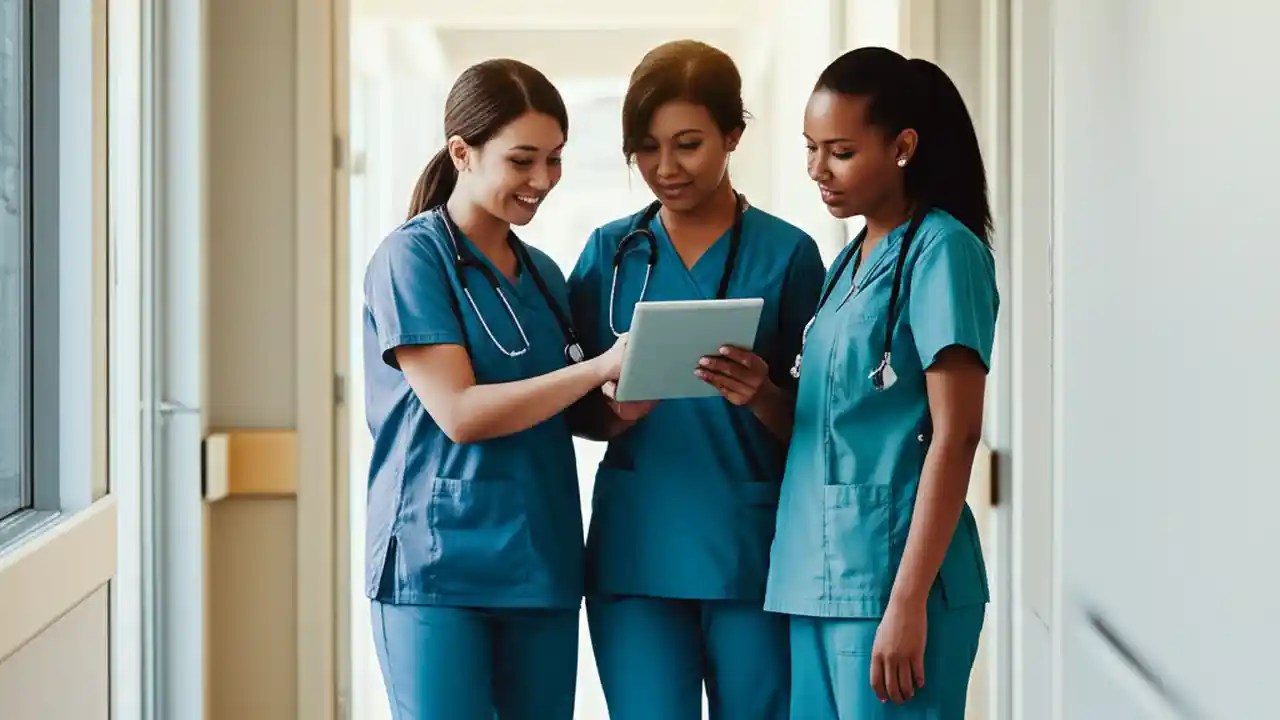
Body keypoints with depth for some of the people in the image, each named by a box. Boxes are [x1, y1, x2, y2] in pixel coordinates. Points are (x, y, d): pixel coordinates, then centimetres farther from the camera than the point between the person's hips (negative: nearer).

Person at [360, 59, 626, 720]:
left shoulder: (542, 274, 15)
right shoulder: (411, 257, -6)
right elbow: (459, 413, -14)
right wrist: (601, 367, -20)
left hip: (541, 562, 6)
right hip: (438, 564, -6)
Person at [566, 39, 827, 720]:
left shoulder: (787, 253, 2)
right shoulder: (611, 251, 9)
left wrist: (760, 398, -19)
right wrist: (617, 414, -11)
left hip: (751, 545, -2)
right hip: (636, 544, 2)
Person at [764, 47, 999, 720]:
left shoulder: (942, 252, -9)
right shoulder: (848, 262, 15)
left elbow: (955, 435, -15)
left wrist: (908, 600, -19)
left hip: (890, 574, -8)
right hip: (818, 576, 8)